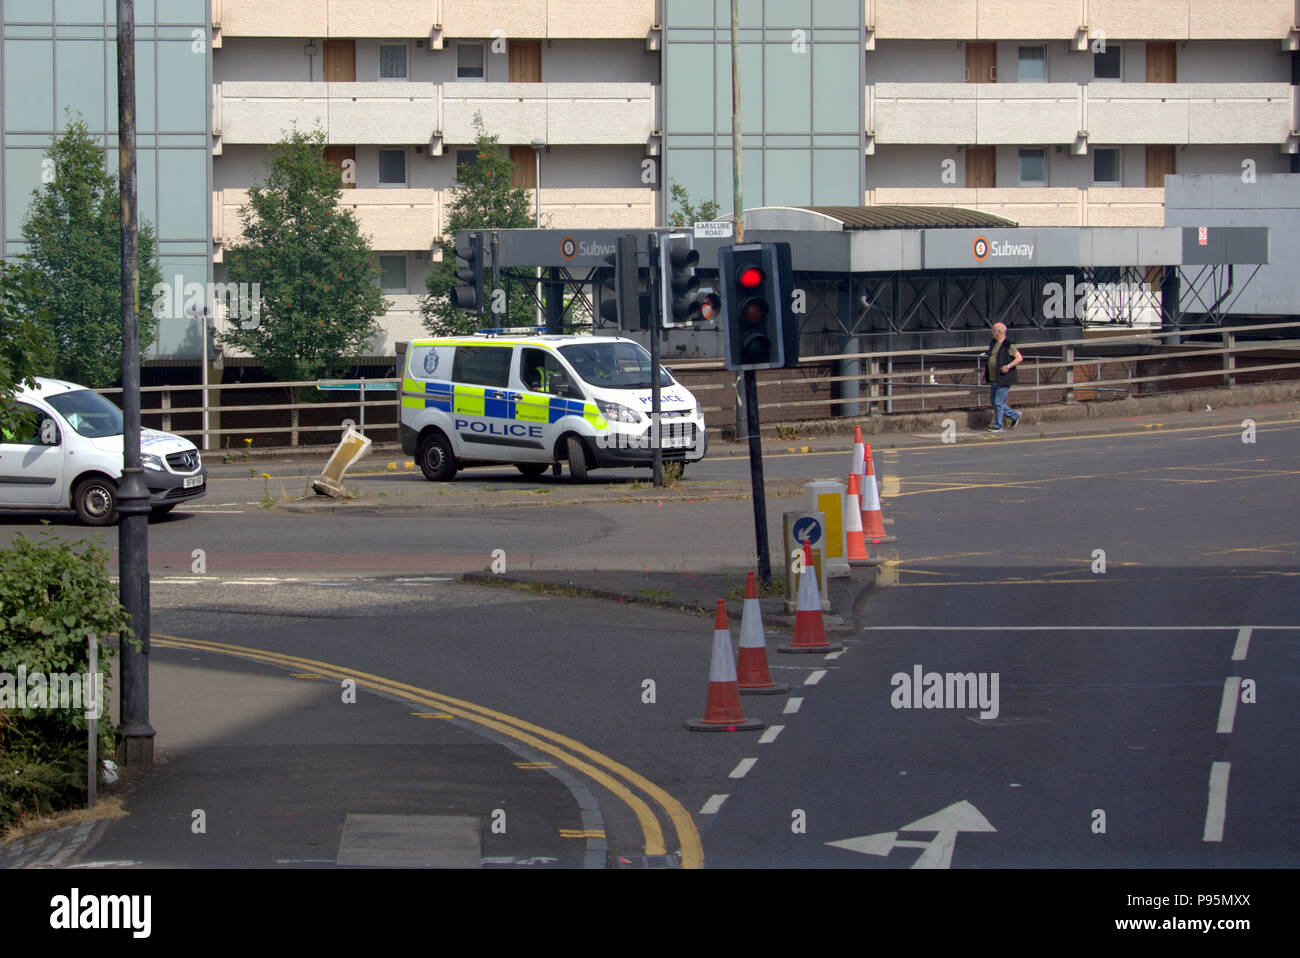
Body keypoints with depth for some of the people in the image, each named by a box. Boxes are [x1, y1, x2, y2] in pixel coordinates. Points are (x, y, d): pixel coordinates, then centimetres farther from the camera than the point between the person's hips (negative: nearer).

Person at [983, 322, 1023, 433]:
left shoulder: (1008, 345, -13)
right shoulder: (993, 343, 12)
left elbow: (1019, 358, -14)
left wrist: (1008, 366, -24)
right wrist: (985, 371, 15)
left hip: (1003, 380, -9)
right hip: (993, 380, 9)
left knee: (998, 402, -5)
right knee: (994, 401, 14)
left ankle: (997, 426, 5)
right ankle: (1014, 416, 27)